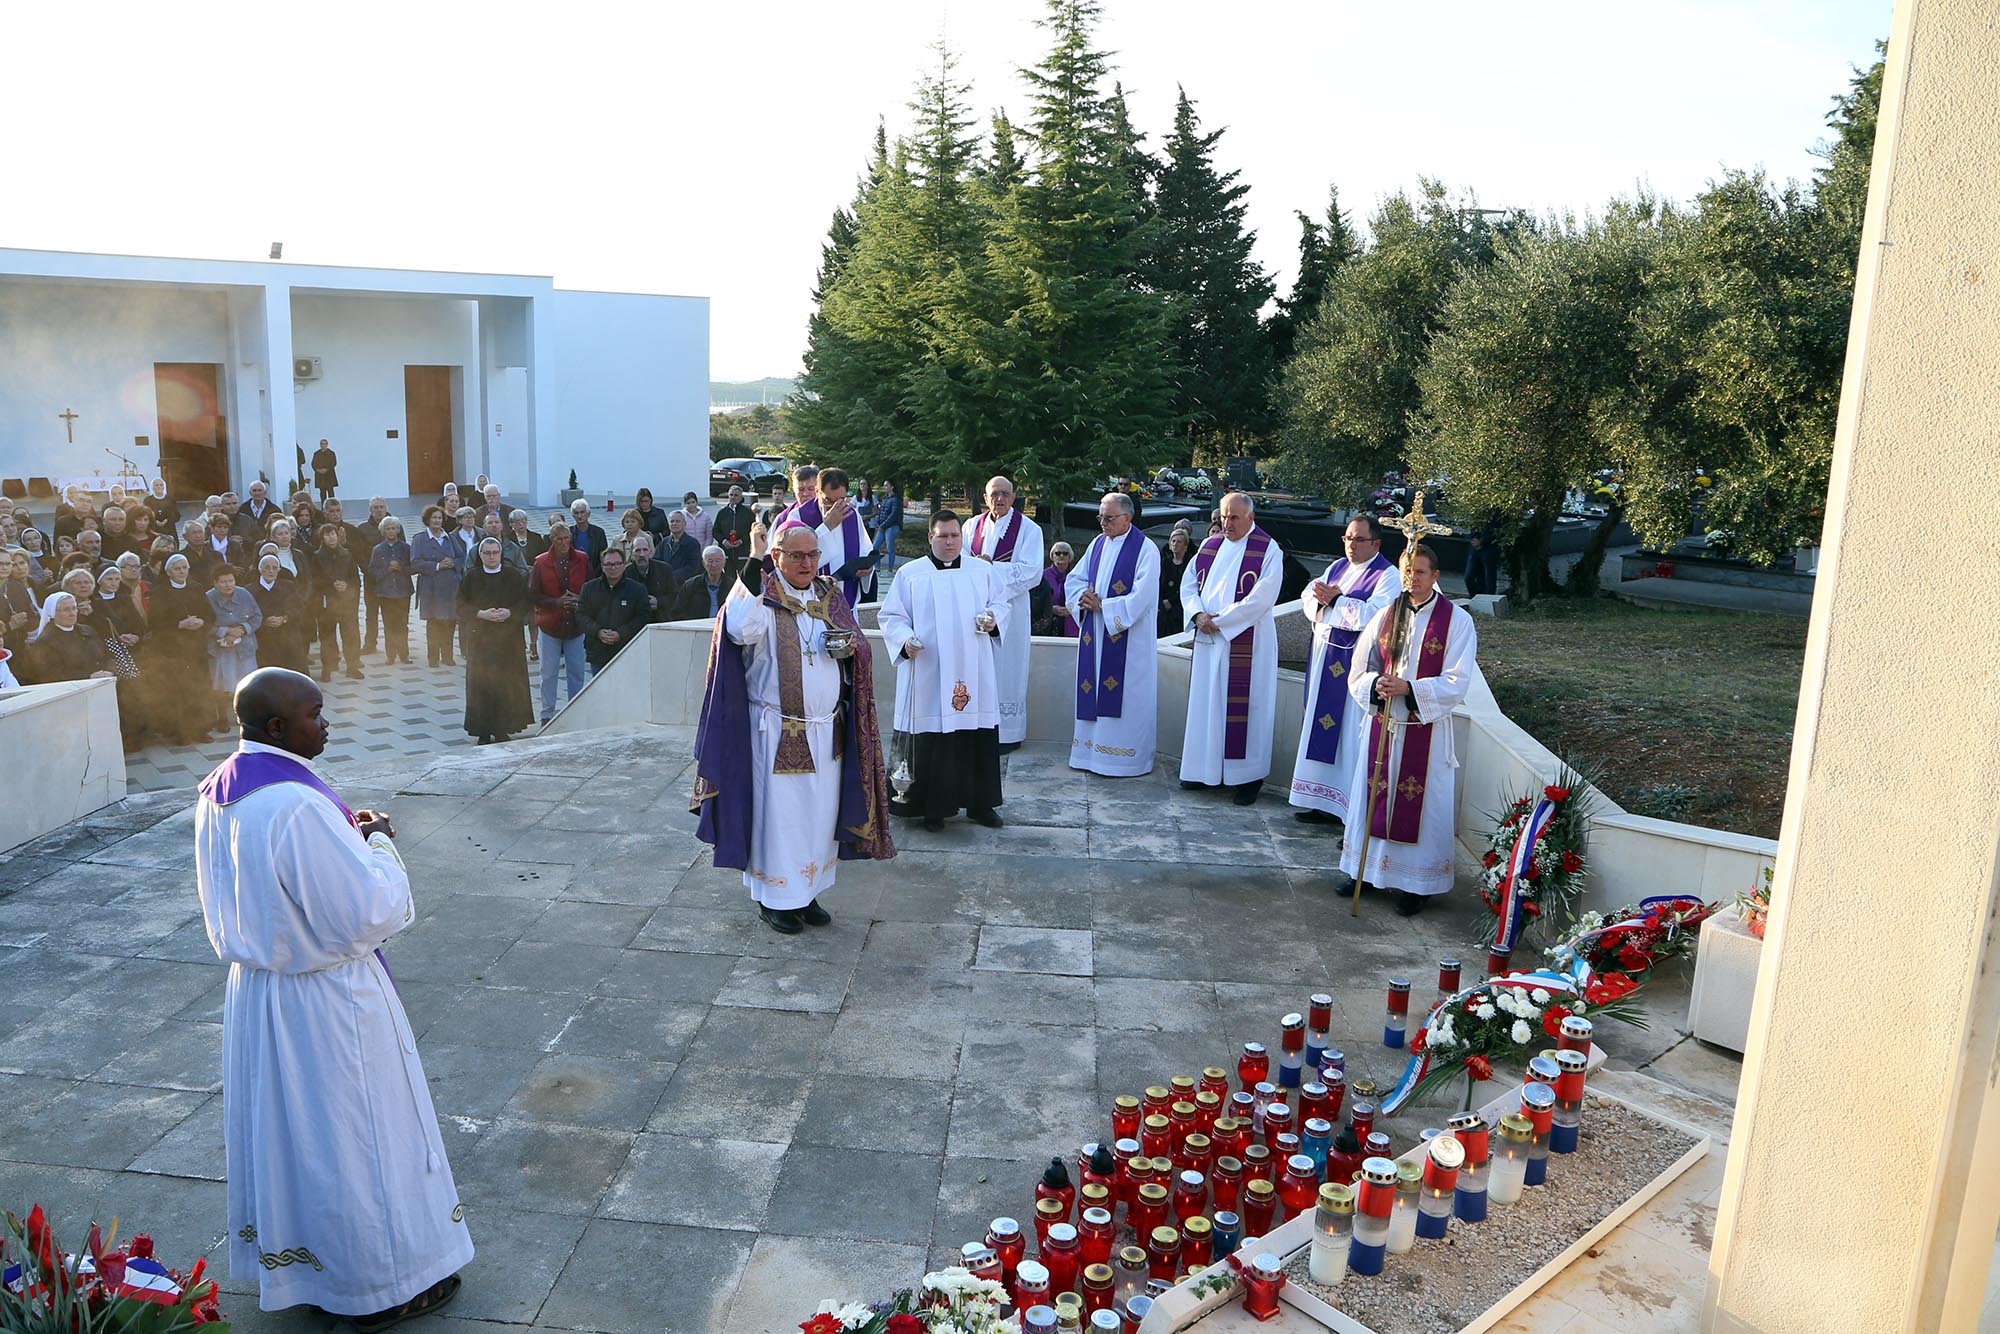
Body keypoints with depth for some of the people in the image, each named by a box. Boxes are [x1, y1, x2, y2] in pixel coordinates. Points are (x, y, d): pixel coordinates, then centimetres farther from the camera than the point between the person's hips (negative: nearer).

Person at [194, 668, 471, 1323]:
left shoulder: (218, 792, -1)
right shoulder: (298, 806, -30)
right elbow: (369, 913, -28)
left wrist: (346, 835, 6)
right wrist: (378, 844, -11)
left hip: (253, 991, 9)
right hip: (324, 1002, -9)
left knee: (280, 1123, 23)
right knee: (351, 1133, 8)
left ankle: (288, 1258, 42)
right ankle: (383, 1282, 25)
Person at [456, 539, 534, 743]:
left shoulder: (513, 576, 4)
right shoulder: (471, 578, 3)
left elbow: (525, 602, 3)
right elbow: (462, 606, 0)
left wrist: (509, 613, -15)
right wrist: (481, 614, -16)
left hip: (508, 639, 1)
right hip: (479, 638, 0)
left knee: (507, 683, 1)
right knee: (481, 684, -1)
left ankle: (503, 730, 10)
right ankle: (483, 732, 5)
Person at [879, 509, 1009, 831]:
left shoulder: (982, 570, 12)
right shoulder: (910, 574, 4)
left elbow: (1002, 602, 18)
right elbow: (891, 616, 4)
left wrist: (993, 618, -4)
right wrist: (905, 639, -15)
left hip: (975, 675, 3)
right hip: (929, 677, -2)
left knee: (979, 739, 4)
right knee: (931, 743, -1)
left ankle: (980, 803, 17)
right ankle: (933, 807, 12)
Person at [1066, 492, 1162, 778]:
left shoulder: (1145, 549, -9)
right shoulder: (1097, 544, 12)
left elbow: (1142, 598, -17)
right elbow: (1074, 580, 15)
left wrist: (1102, 606, -15)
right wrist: (1083, 599, -7)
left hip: (1128, 638, -7)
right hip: (1094, 636, 7)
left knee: (1124, 697, -3)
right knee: (1093, 691, 9)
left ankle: (1123, 756, 3)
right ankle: (1092, 750, 18)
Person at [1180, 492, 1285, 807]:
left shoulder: (1268, 551, -7)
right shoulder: (1210, 546, 11)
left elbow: (1261, 599, -16)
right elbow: (1189, 583, 13)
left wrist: (1219, 619, -15)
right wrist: (1198, 614, -6)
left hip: (1246, 643, -6)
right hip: (1208, 639, 6)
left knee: (1242, 707, -3)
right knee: (1205, 702, 9)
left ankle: (1248, 777, 5)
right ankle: (1205, 768, 19)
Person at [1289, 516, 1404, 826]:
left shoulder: (1388, 576, -9)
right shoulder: (1338, 566, 14)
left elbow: (1372, 615, -23)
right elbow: (1307, 597, 6)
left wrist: (1335, 599, -15)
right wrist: (1323, 598, -15)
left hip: (1355, 663, -8)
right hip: (1324, 658, 8)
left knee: (1352, 735, -6)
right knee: (1321, 726, 11)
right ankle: (1323, 802, 20)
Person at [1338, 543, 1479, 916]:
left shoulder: (1457, 620, -5)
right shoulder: (1385, 616, 7)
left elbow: (1456, 682, -11)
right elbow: (1358, 672, 8)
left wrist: (1409, 688, -22)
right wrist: (1376, 686, -14)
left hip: (1426, 729, -4)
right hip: (1382, 723, 4)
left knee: (1422, 804, 1)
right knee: (1374, 796, 11)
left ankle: (1418, 883, 12)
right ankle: (1366, 869, 25)